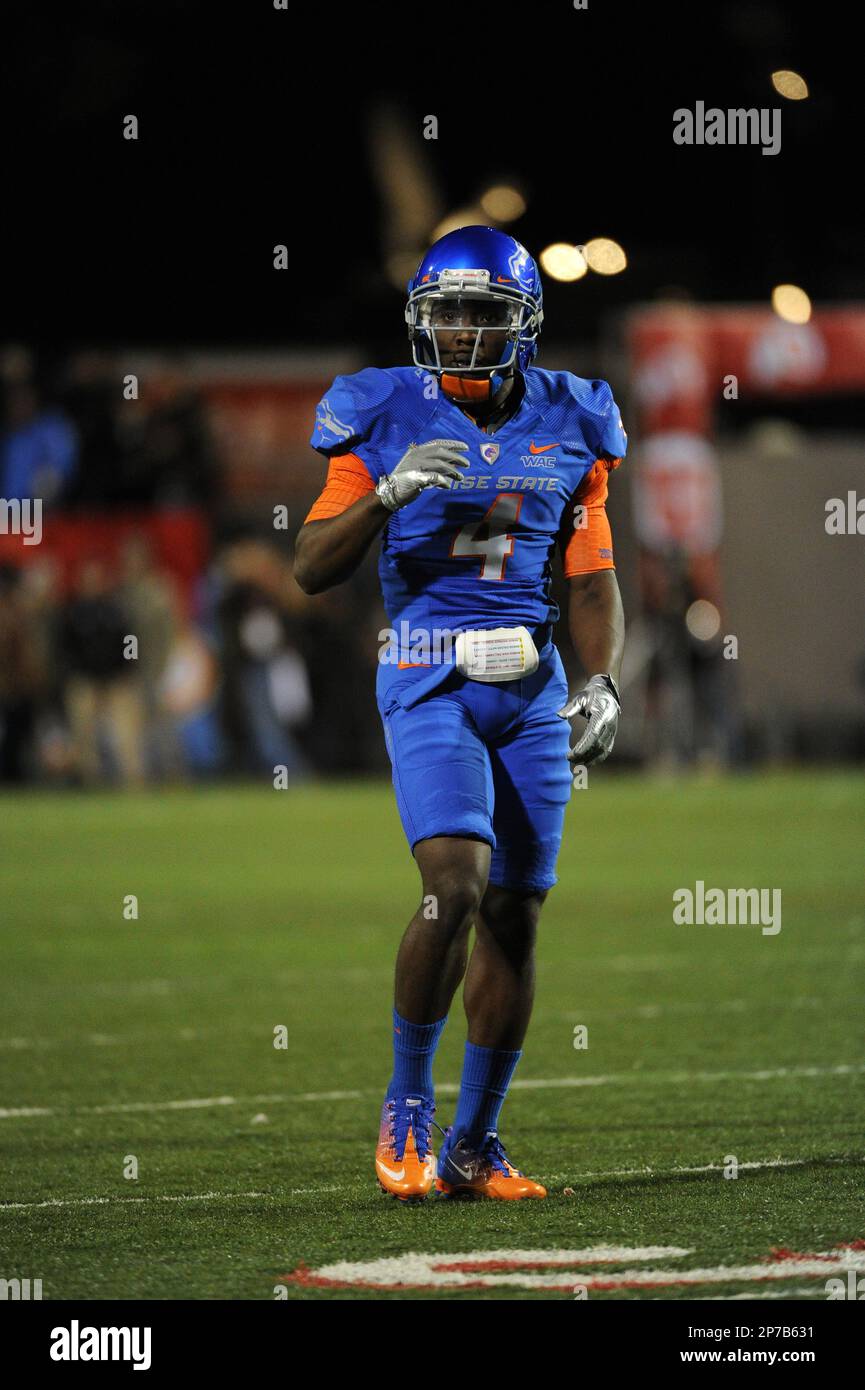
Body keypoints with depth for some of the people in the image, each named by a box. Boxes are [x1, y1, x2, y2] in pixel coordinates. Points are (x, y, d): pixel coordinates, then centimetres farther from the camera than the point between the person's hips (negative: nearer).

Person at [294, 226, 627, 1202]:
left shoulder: (567, 427, 7)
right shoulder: (385, 419, -2)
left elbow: (592, 581, 12)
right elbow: (311, 569, -4)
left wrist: (604, 684, -3)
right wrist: (387, 492, -19)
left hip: (532, 689, 4)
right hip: (428, 680, -4)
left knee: (514, 918, 3)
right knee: (457, 883, -22)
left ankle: (472, 1146, 14)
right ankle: (407, 1105, -3)